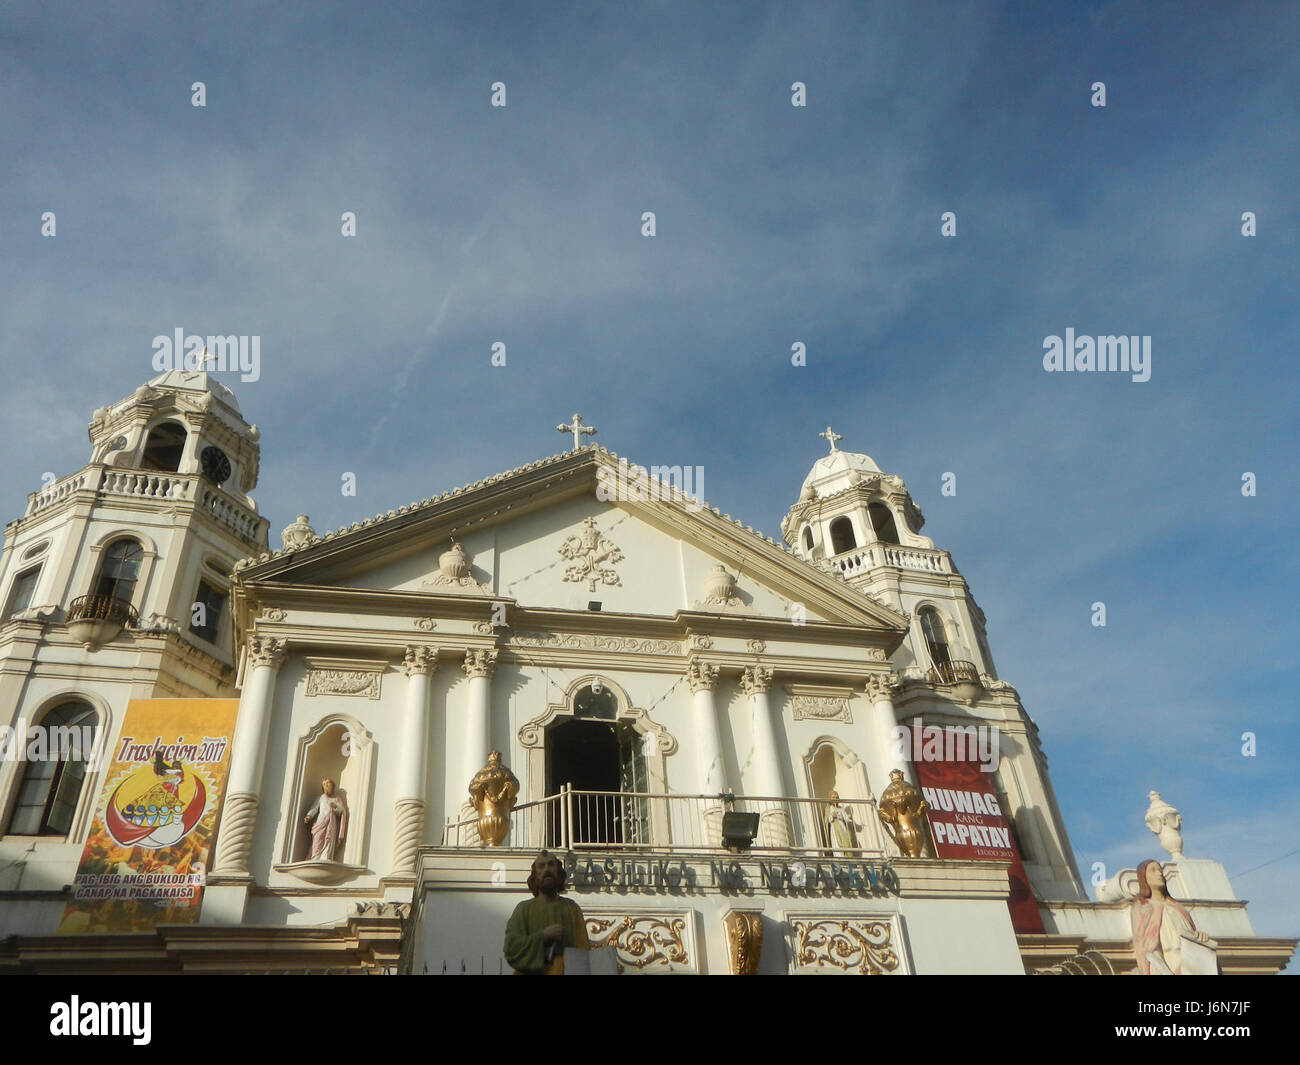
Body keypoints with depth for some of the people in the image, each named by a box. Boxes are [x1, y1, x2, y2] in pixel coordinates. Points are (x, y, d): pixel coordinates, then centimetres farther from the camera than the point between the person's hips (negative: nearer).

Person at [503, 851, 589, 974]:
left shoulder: (571, 908, 10)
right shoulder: (523, 908, 7)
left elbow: (583, 952, 5)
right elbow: (511, 949, -3)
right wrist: (543, 936, -11)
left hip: (566, 972, 1)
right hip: (533, 972, -1)